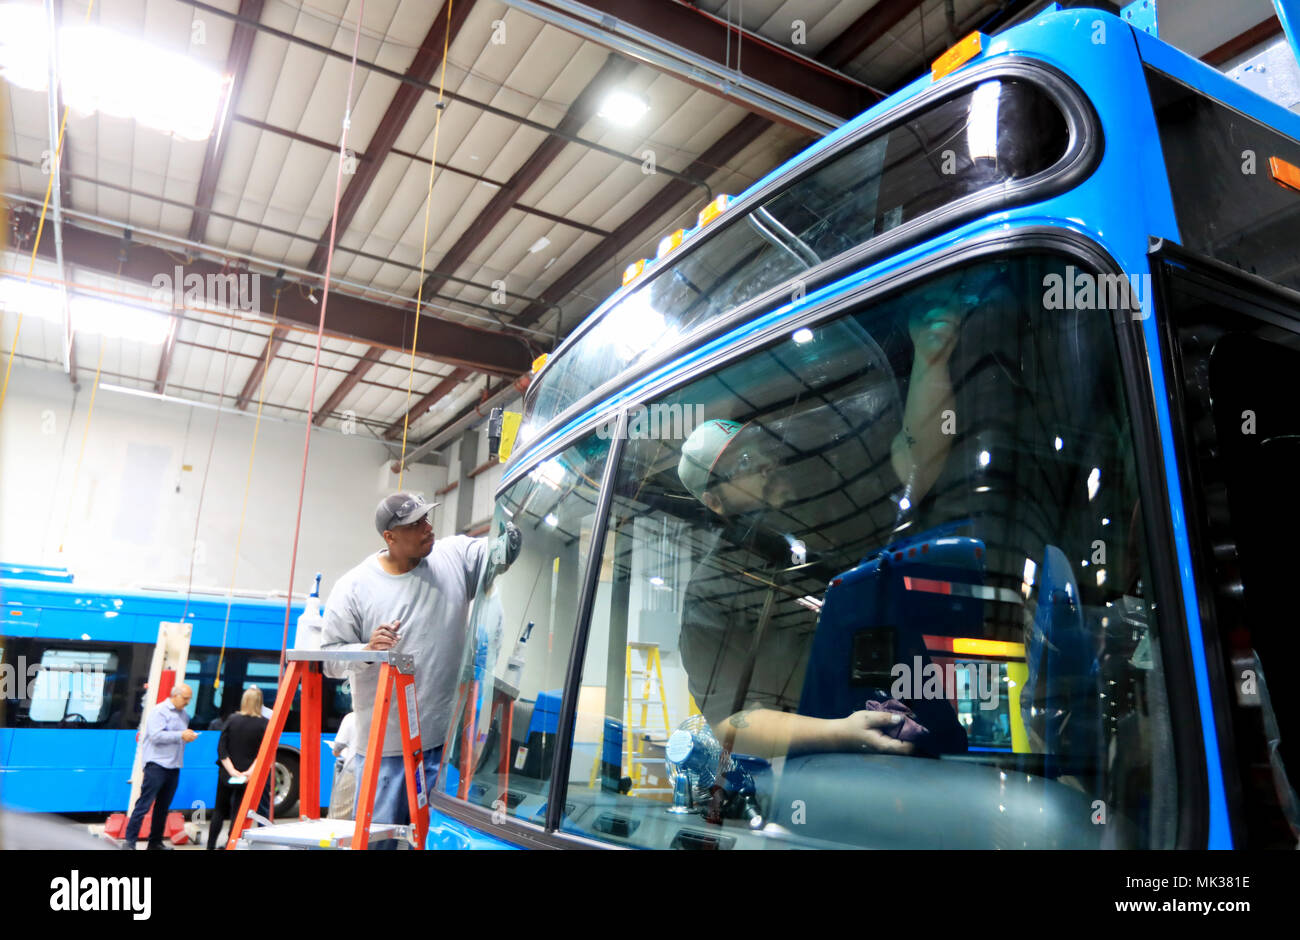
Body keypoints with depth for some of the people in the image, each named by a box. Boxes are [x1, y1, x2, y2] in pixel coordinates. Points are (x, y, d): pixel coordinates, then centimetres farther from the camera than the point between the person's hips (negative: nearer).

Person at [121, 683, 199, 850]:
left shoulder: (184, 715, 17)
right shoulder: (159, 711, -6)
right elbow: (156, 736, -18)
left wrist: (190, 736, 9)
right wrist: (181, 735, -20)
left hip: (173, 766, 7)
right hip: (156, 764, -7)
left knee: (163, 807, 11)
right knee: (144, 804, -7)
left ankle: (155, 842, 18)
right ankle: (129, 841, -1)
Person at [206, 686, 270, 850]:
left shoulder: (232, 720, -3)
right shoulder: (264, 724, -10)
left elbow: (221, 748, -5)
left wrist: (232, 770, -7)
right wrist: (250, 771, -14)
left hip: (226, 774, 2)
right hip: (249, 777, -2)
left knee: (219, 810, 17)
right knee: (238, 812, 7)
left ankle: (211, 846, 22)